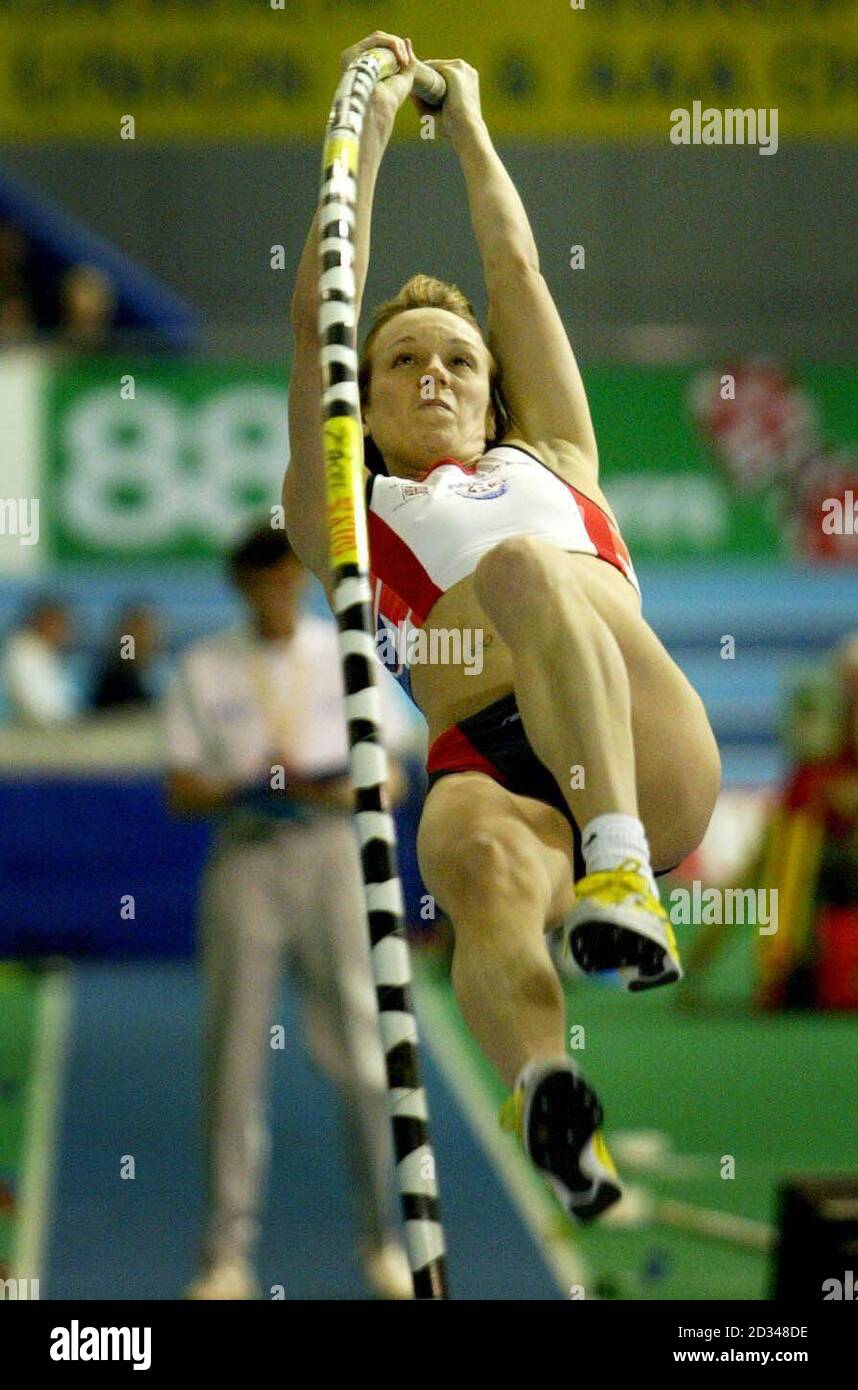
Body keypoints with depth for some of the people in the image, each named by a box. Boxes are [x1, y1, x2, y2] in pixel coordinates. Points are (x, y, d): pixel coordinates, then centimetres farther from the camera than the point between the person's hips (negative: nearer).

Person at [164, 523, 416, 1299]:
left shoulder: (348, 655, 8)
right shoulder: (205, 669, 6)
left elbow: (390, 780, 7)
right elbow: (182, 791, 4)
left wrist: (329, 790, -12)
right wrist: (245, 789, -14)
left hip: (333, 851, 0)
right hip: (245, 857, 0)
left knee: (363, 1048, -3)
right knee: (235, 1054, -3)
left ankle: (384, 1241, 9)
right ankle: (228, 1254, 3)